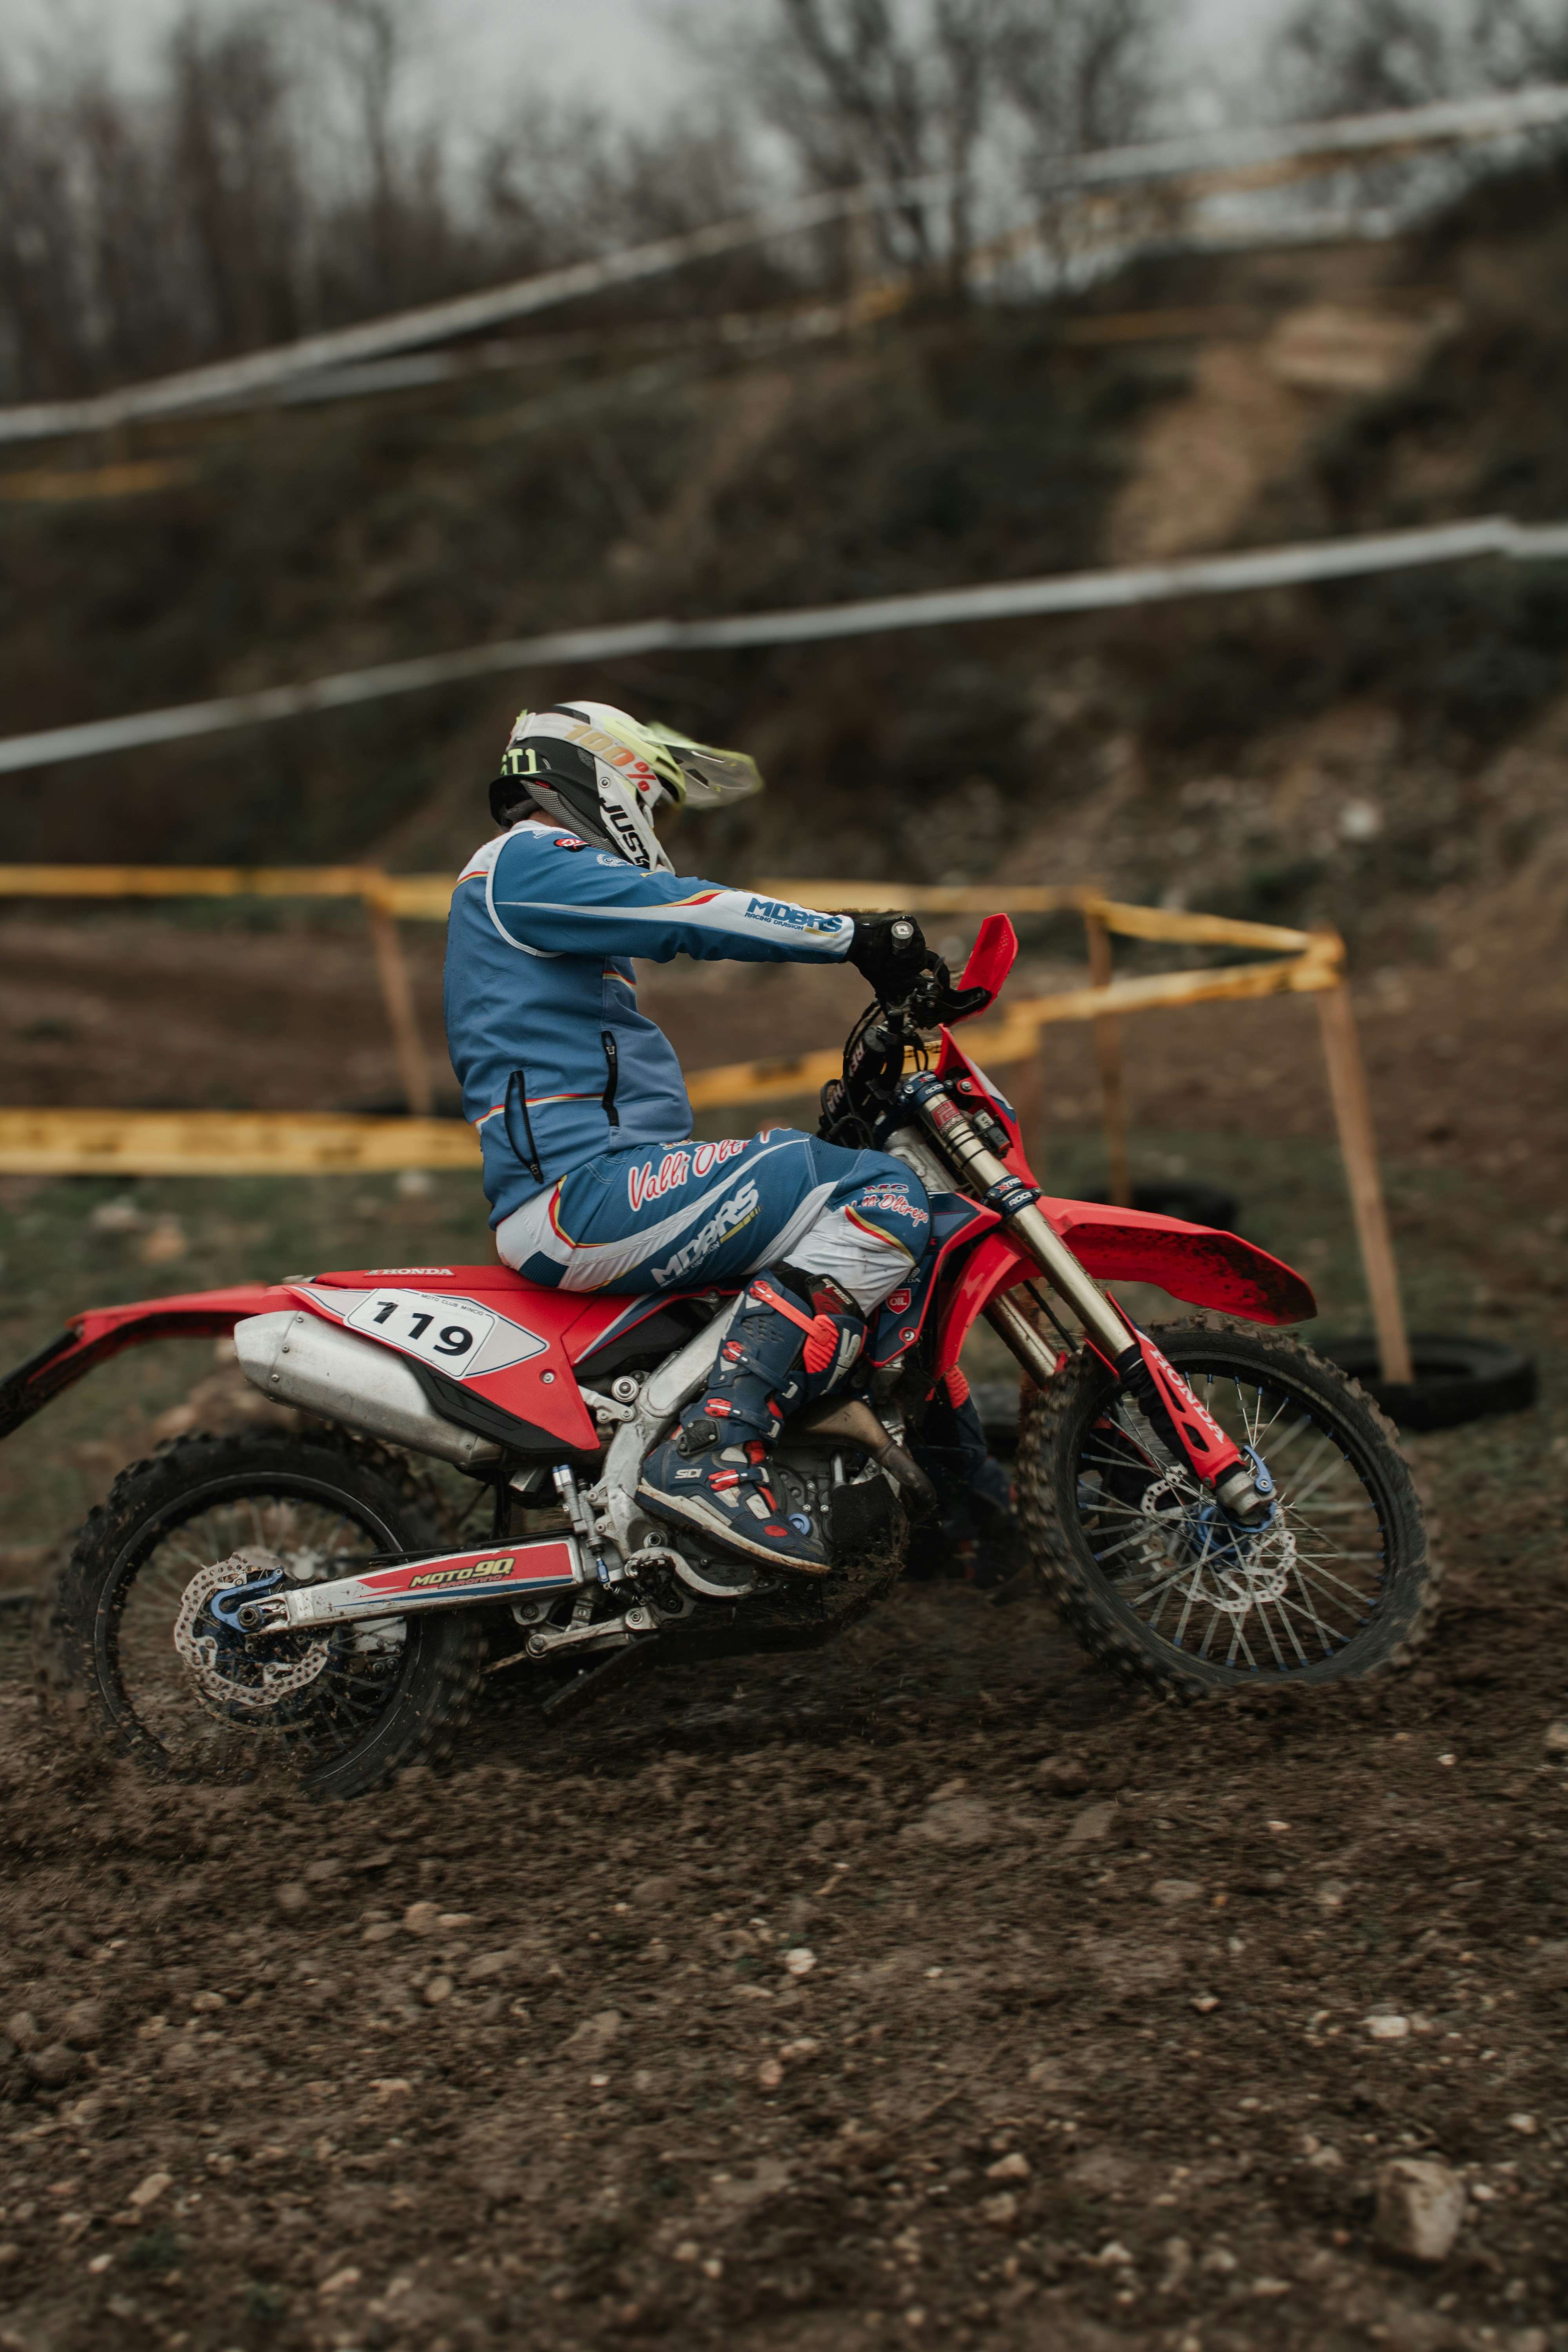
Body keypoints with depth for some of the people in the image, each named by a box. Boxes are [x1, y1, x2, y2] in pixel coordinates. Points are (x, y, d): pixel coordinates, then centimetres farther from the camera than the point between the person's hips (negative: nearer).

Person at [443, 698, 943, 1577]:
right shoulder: (527, 862, -1)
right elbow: (689, 911, -17)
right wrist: (855, 936, -15)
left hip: (581, 1189, 11)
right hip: (588, 1186, -11)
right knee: (885, 1198, -19)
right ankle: (716, 1452, -29)